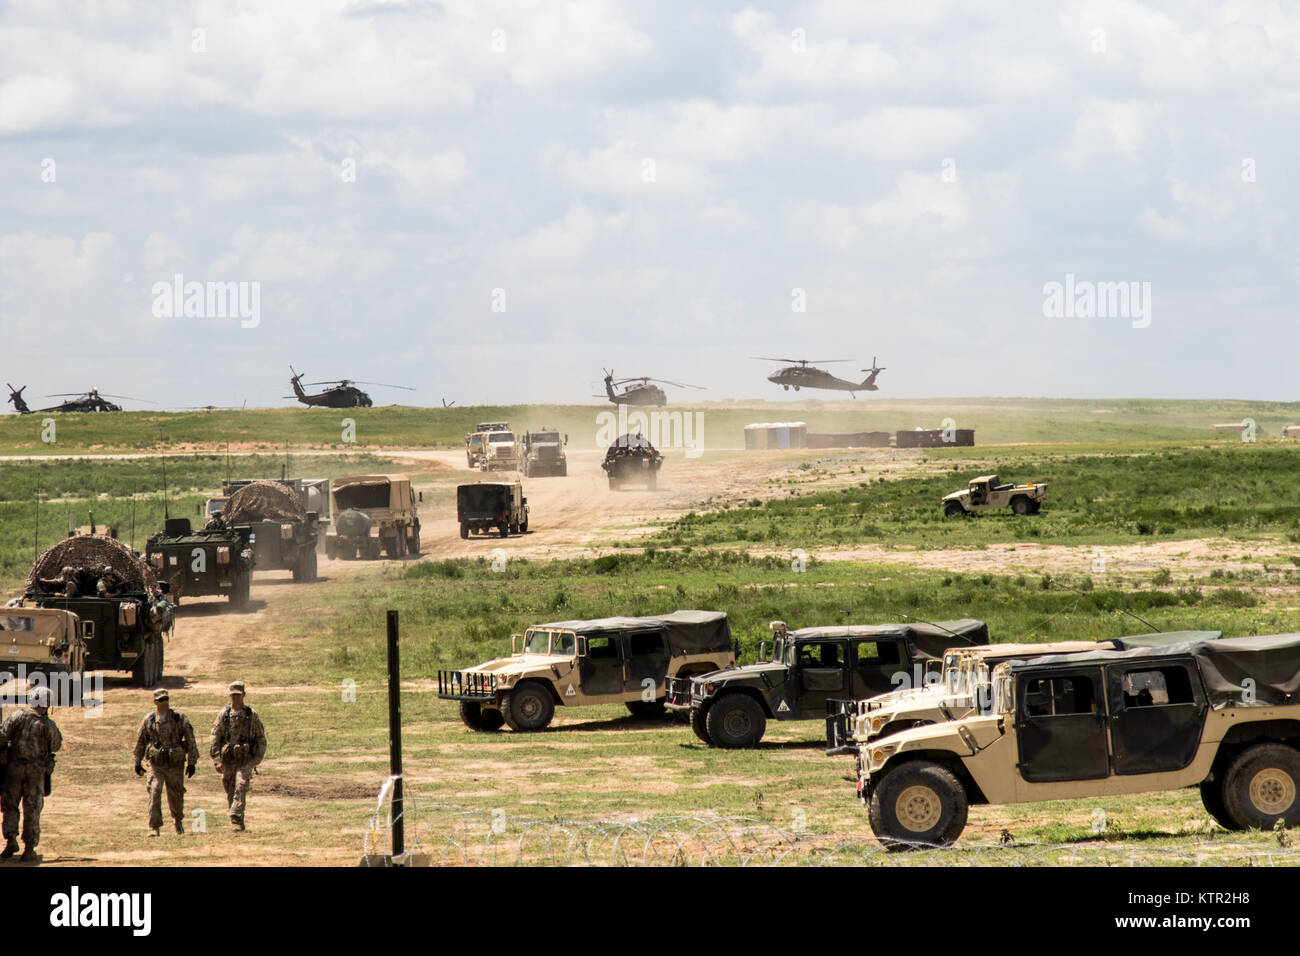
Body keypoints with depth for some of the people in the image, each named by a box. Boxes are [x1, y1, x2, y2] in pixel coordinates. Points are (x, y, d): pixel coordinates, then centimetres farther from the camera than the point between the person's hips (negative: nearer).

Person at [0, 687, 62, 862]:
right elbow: (56, 745, 7)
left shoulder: (18, 716, -8)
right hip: (36, 772, 0)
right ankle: (29, 849, 8)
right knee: (32, 810, 8)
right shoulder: (49, 726, -8)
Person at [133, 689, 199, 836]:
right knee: (154, 793, -16)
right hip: (156, 765, 0)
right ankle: (154, 827, -14)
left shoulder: (179, 718, -2)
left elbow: (190, 740, -1)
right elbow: (140, 742, 14)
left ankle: (178, 820, 39)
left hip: (175, 765, 0)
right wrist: (137, 763, 18)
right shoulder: (148, 720, 2)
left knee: (176, 796, 10)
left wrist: (192, 762, -5)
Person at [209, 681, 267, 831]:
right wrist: (216, 760, -7)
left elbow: (261, 738, 7)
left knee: (241, 787, -19)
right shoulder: (224, 714, 3)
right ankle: (237, 819, 24)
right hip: (228, 761, 2)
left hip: (246, 760, -2)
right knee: (230, 793, 8)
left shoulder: (251, 715, 3)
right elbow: (215, 739, 1)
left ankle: (236, 819, -23)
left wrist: (258, 758, -4)